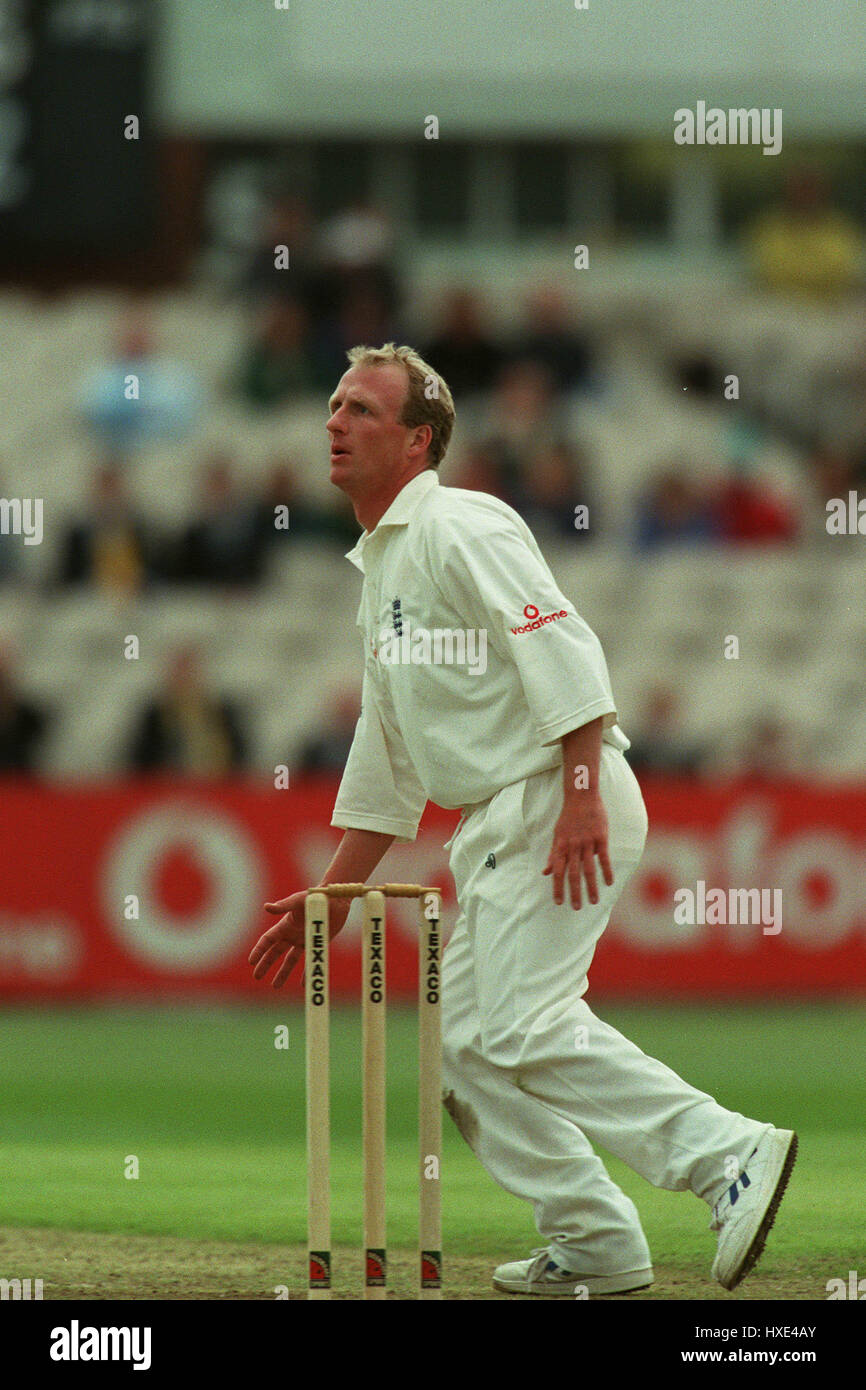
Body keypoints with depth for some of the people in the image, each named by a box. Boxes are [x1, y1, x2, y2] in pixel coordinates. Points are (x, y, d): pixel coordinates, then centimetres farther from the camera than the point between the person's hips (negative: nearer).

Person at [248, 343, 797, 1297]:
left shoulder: (458, 527, -8)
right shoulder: (379, 568, 23)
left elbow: (561, 645, -20)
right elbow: (385, 763, 28)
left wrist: (580, 796, -29)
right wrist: (332, 896, 25)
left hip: (558, 797, -10)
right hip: (498, 825, 10)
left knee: (520, 1031, -19)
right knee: (465, 1047, 9)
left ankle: (731, 1154, -19)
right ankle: (593, 1244, 12)